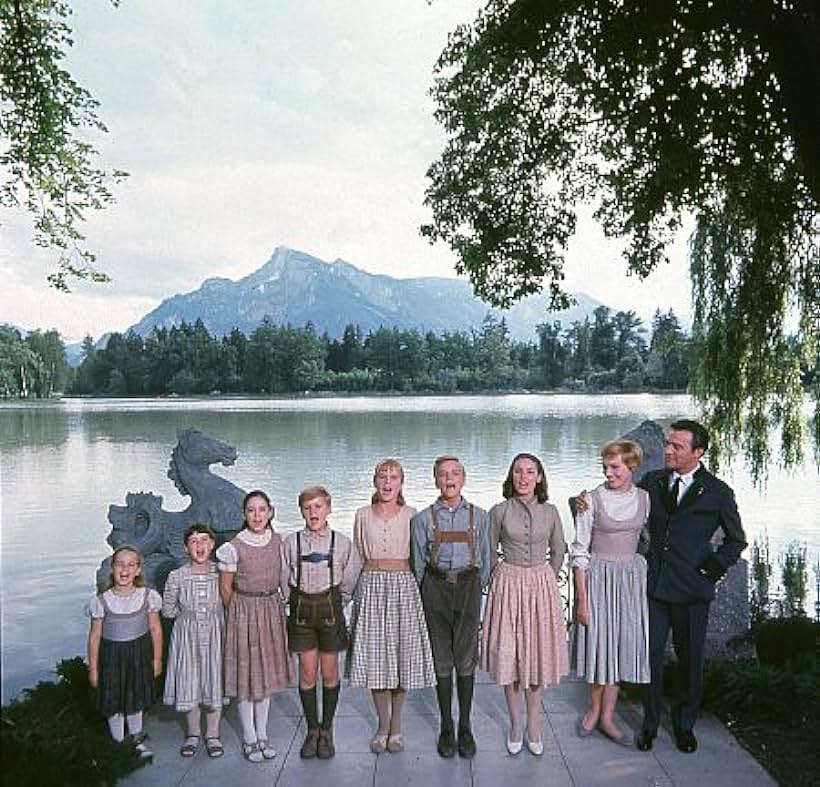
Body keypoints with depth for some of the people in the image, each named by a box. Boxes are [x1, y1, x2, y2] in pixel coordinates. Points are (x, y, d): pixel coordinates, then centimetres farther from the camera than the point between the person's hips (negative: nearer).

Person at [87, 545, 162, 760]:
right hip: (111, 655, -1)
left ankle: (136, 738, 40)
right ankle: (118, 742, 33)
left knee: (136, 698, 18)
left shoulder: (148, 596, -14)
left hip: (139, 653, 1)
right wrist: (93, 668, -2)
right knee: (114, 701, 10)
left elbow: (155, 629, -3)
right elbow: (95, 636, -7)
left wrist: (157, 659, 2)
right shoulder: (101, 601, -16)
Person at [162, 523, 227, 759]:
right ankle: (193, 733, 32)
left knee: (215, 683, 7)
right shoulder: (177, 577, -9)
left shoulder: (221, 574, -9)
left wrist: (213, 614, -10)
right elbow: (168, 610, 1)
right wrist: (189, 613, -1)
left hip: (215, 635, 0)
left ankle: (213, 734, 26)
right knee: (189, 685, 10)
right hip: (187, 635, 0)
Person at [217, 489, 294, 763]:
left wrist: (284, 606, 10)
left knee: (266, 674, 13)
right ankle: (249, 738, 21)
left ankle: (262, 735, 27)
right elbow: (225, 588, -4)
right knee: (246, 675, 5)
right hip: (243, 612, -4)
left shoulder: (277, 541, -3)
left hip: (272, 611, 4)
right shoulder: (234, 547, -15)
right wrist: (237, 614, 5)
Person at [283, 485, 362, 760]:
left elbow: (349, 582, 4)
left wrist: (334, 605, 5)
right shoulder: (291, 542, -1)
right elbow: (285, 580, 5)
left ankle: (326, 730, 22)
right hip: (301, 608, 1)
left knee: (329, 673, 6)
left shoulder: (342, 542, -3)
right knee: (307, 673, 5)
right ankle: (312, 730, 21)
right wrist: (300, 603, 3)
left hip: (330, 606, 0)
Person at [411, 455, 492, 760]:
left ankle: (465, 727, 18)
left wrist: (478, 590, 5)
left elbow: (485, 560, 9)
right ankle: (446, 728, 19)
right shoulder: (423, 518, 2)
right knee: (442, 660, 7)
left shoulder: (479, 517, 4)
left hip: (468, 587, 0)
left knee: (466, 659, 4)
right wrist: (426, 594, 4)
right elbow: (418, 563, 6)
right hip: (436, 587, 0)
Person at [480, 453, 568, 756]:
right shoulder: (499, 511, -4)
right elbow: (488, 553, 4)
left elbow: (558, 551, 12)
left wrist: (544, 579, 10)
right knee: (508, 654, 5)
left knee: (538, 653, 6)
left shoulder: (550, 512, 1)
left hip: (542, 586, 1)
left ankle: (534, 725, 21)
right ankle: (515, 725, 20)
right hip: (507, 586, -1)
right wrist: (503, 580, 5)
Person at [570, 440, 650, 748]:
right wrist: (581, 598, -11)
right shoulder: (592, 500, -10)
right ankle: (594, 709, 29)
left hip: (632, 577, 3)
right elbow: (579, 551, -9)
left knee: (622, 645, 9)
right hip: (598, 577, -3)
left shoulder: (645, 498, 0)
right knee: (599, 643, 6)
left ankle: (607, 717, 23)